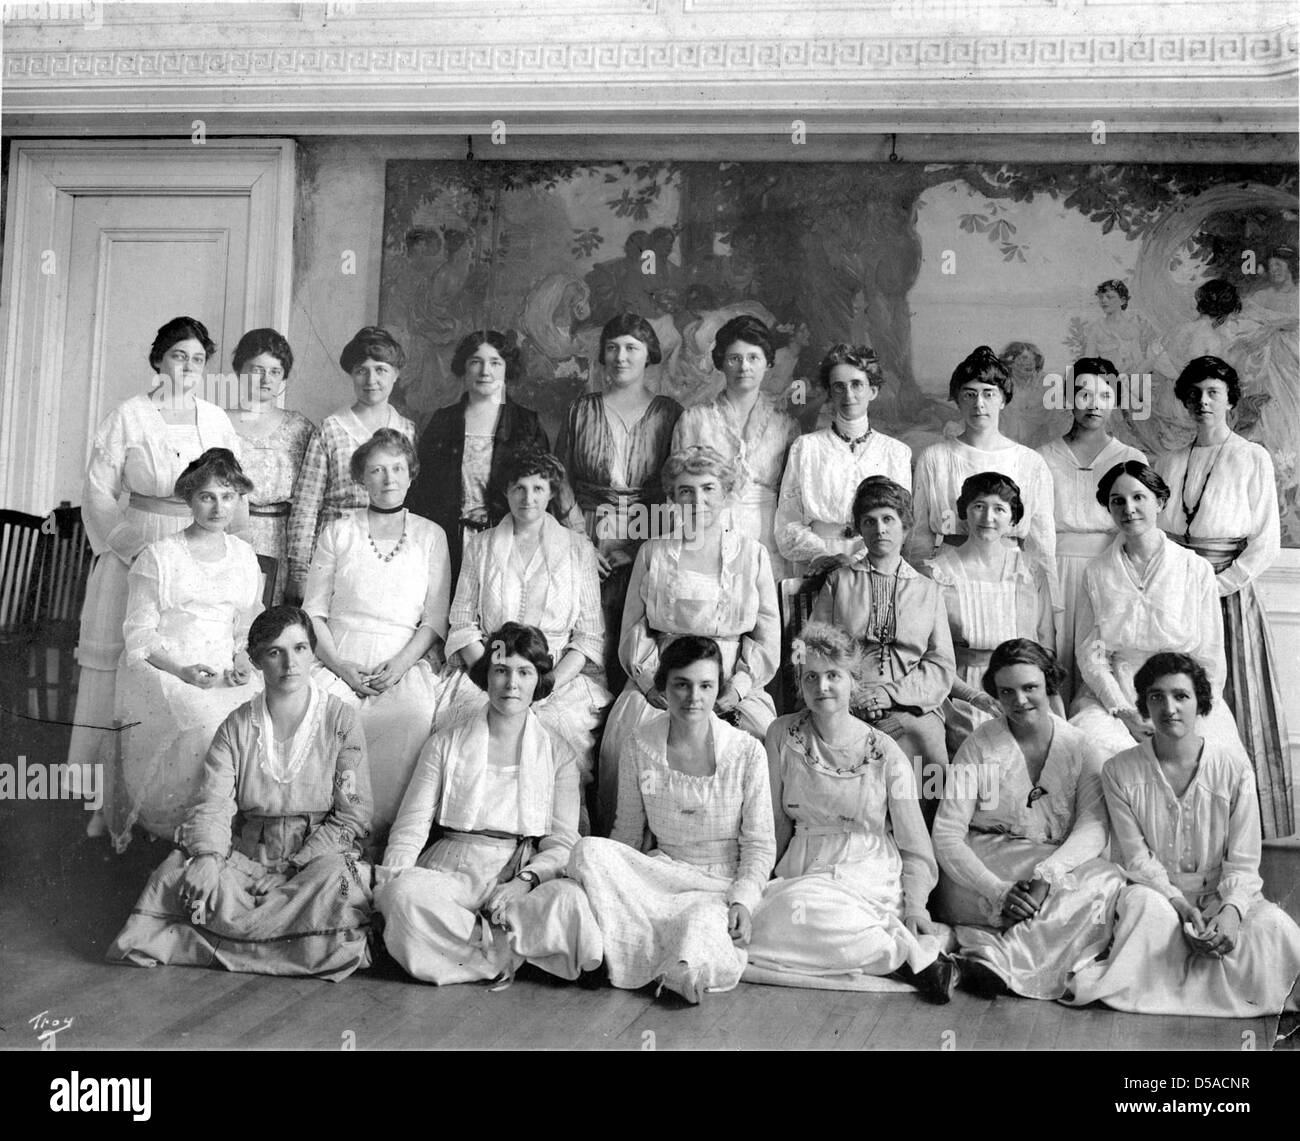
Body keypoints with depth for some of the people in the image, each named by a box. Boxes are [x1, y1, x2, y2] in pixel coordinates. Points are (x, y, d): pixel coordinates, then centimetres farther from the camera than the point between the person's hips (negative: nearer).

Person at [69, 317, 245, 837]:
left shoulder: (217, 421, 7)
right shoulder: (128, 416, 0)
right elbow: (98, 493, 0)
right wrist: (132, 549, -8)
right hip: (133, 551, -2)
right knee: (120, 665, -1)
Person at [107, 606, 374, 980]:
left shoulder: (340, 719, -1)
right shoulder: (237, 726, 7)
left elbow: (353, 816, -4)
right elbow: (212, 802, -3)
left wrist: (292, 867, -14)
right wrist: (208, 857, -25)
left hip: (318, 855, -1)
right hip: (246, 858, 2)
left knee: (336, 881, -37)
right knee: (177, 873, -26)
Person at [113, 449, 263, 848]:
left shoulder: (245, 556, 15)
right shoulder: (159, 556, 1)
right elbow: (138, 635, -2)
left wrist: (242, 661, -1)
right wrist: (181, 670, -18)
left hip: (222, 676, 4)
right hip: (161, 672, -4)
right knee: (209, 728, -33)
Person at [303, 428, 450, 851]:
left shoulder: (430, 535, 13)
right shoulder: (337, 532, 14)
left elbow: (435, 620, 8)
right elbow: (314, 611, 8)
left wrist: (400, 663, -9)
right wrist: (341, 666, -8)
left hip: (404, 660, 0)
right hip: (338, 657, 1)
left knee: (415, 715, -33)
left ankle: (380, 831, -22)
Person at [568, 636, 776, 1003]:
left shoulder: (747, 752, -7)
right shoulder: (640, 746, 0)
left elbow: (759, 845, -3)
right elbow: (627, 832, 9)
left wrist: (743, 900, -18)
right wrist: (604, 881, -7)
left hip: (724, 885, -4)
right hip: (660, 875, 4)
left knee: (704, 919, -40)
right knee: (588, 850, -25)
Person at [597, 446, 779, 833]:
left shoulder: (753, 554, 13)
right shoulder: (652, 554, 14)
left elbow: (768, 640, 7)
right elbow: (633, 631, 8)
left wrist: (734, 691, -8)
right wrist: (655, 685, -9)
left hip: (735, 689, 0)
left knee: (765, 739, -30)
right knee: (625, 737, -29)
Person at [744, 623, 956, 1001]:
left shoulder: (885, 752, 3)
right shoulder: (782, 735, 7)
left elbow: (915, 845, 4)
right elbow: (776, 822, 12)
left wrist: (915, 907, -9)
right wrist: (758, 880, 2)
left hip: (872, 875, -3)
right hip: (802, 869, 4)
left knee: (802, 905, -35)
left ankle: (909, 952, -18)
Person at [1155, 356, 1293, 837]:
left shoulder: (1252, 459, 0)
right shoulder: (1168, 463, 11)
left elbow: (1267, 543, -5)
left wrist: (1216, 586, -13)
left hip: (1228, 594, -3)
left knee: (1232, 704, -1)